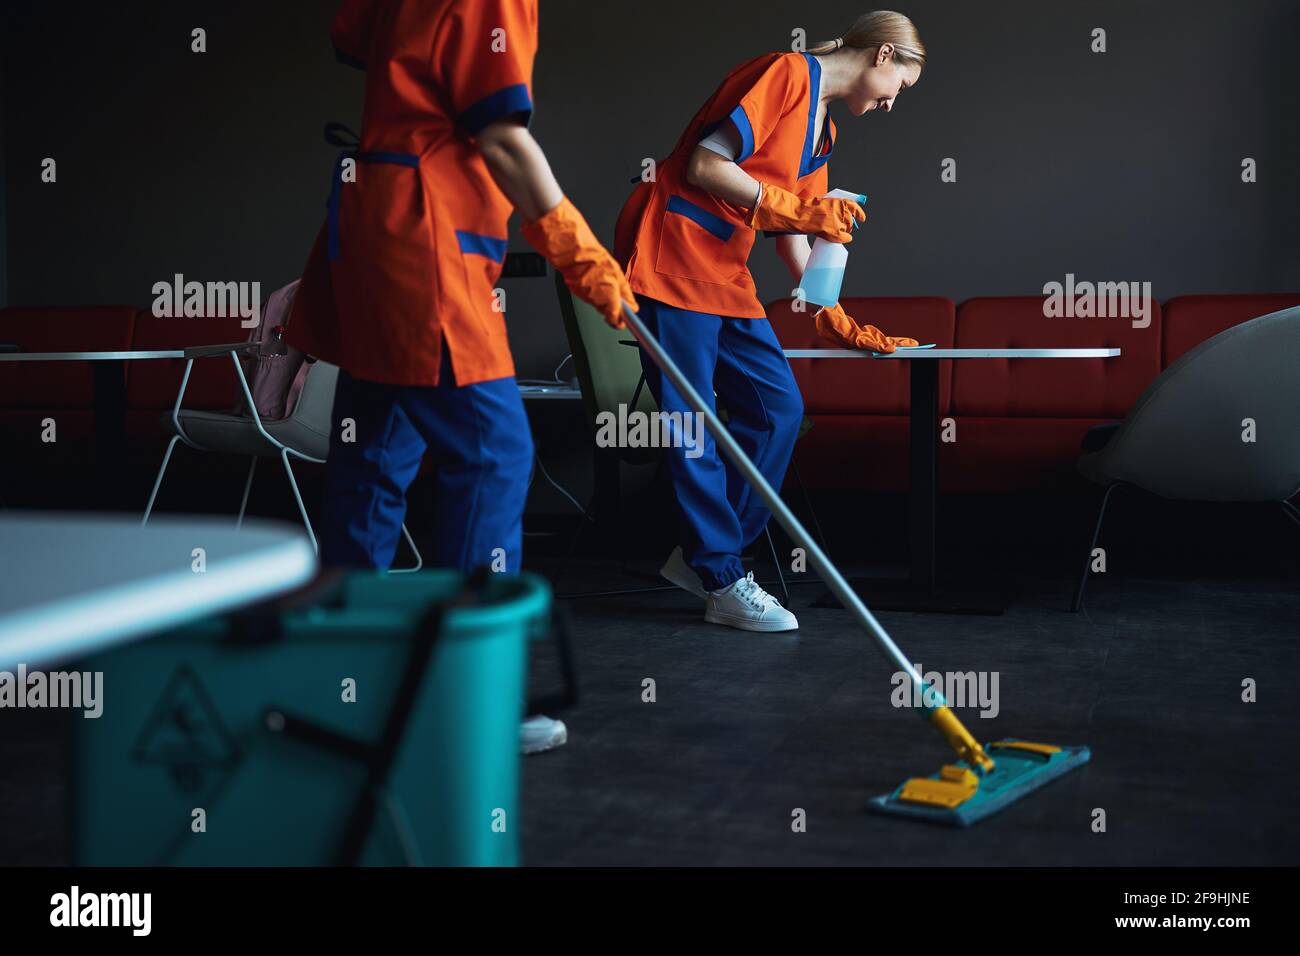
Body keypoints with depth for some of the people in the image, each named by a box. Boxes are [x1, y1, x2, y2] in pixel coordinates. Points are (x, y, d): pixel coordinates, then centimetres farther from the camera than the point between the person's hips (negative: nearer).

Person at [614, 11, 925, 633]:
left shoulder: (821, 129, 19)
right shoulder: (787, 74, -10)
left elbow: (796, 232, 21)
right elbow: (704, 166, -18)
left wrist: (835, 322, 17)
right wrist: (800, 209, -14)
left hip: (725, 275, 10)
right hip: (672, 252, -10)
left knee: (778, 408, 4)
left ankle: (702, 556, 14)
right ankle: (723, 581, 3)